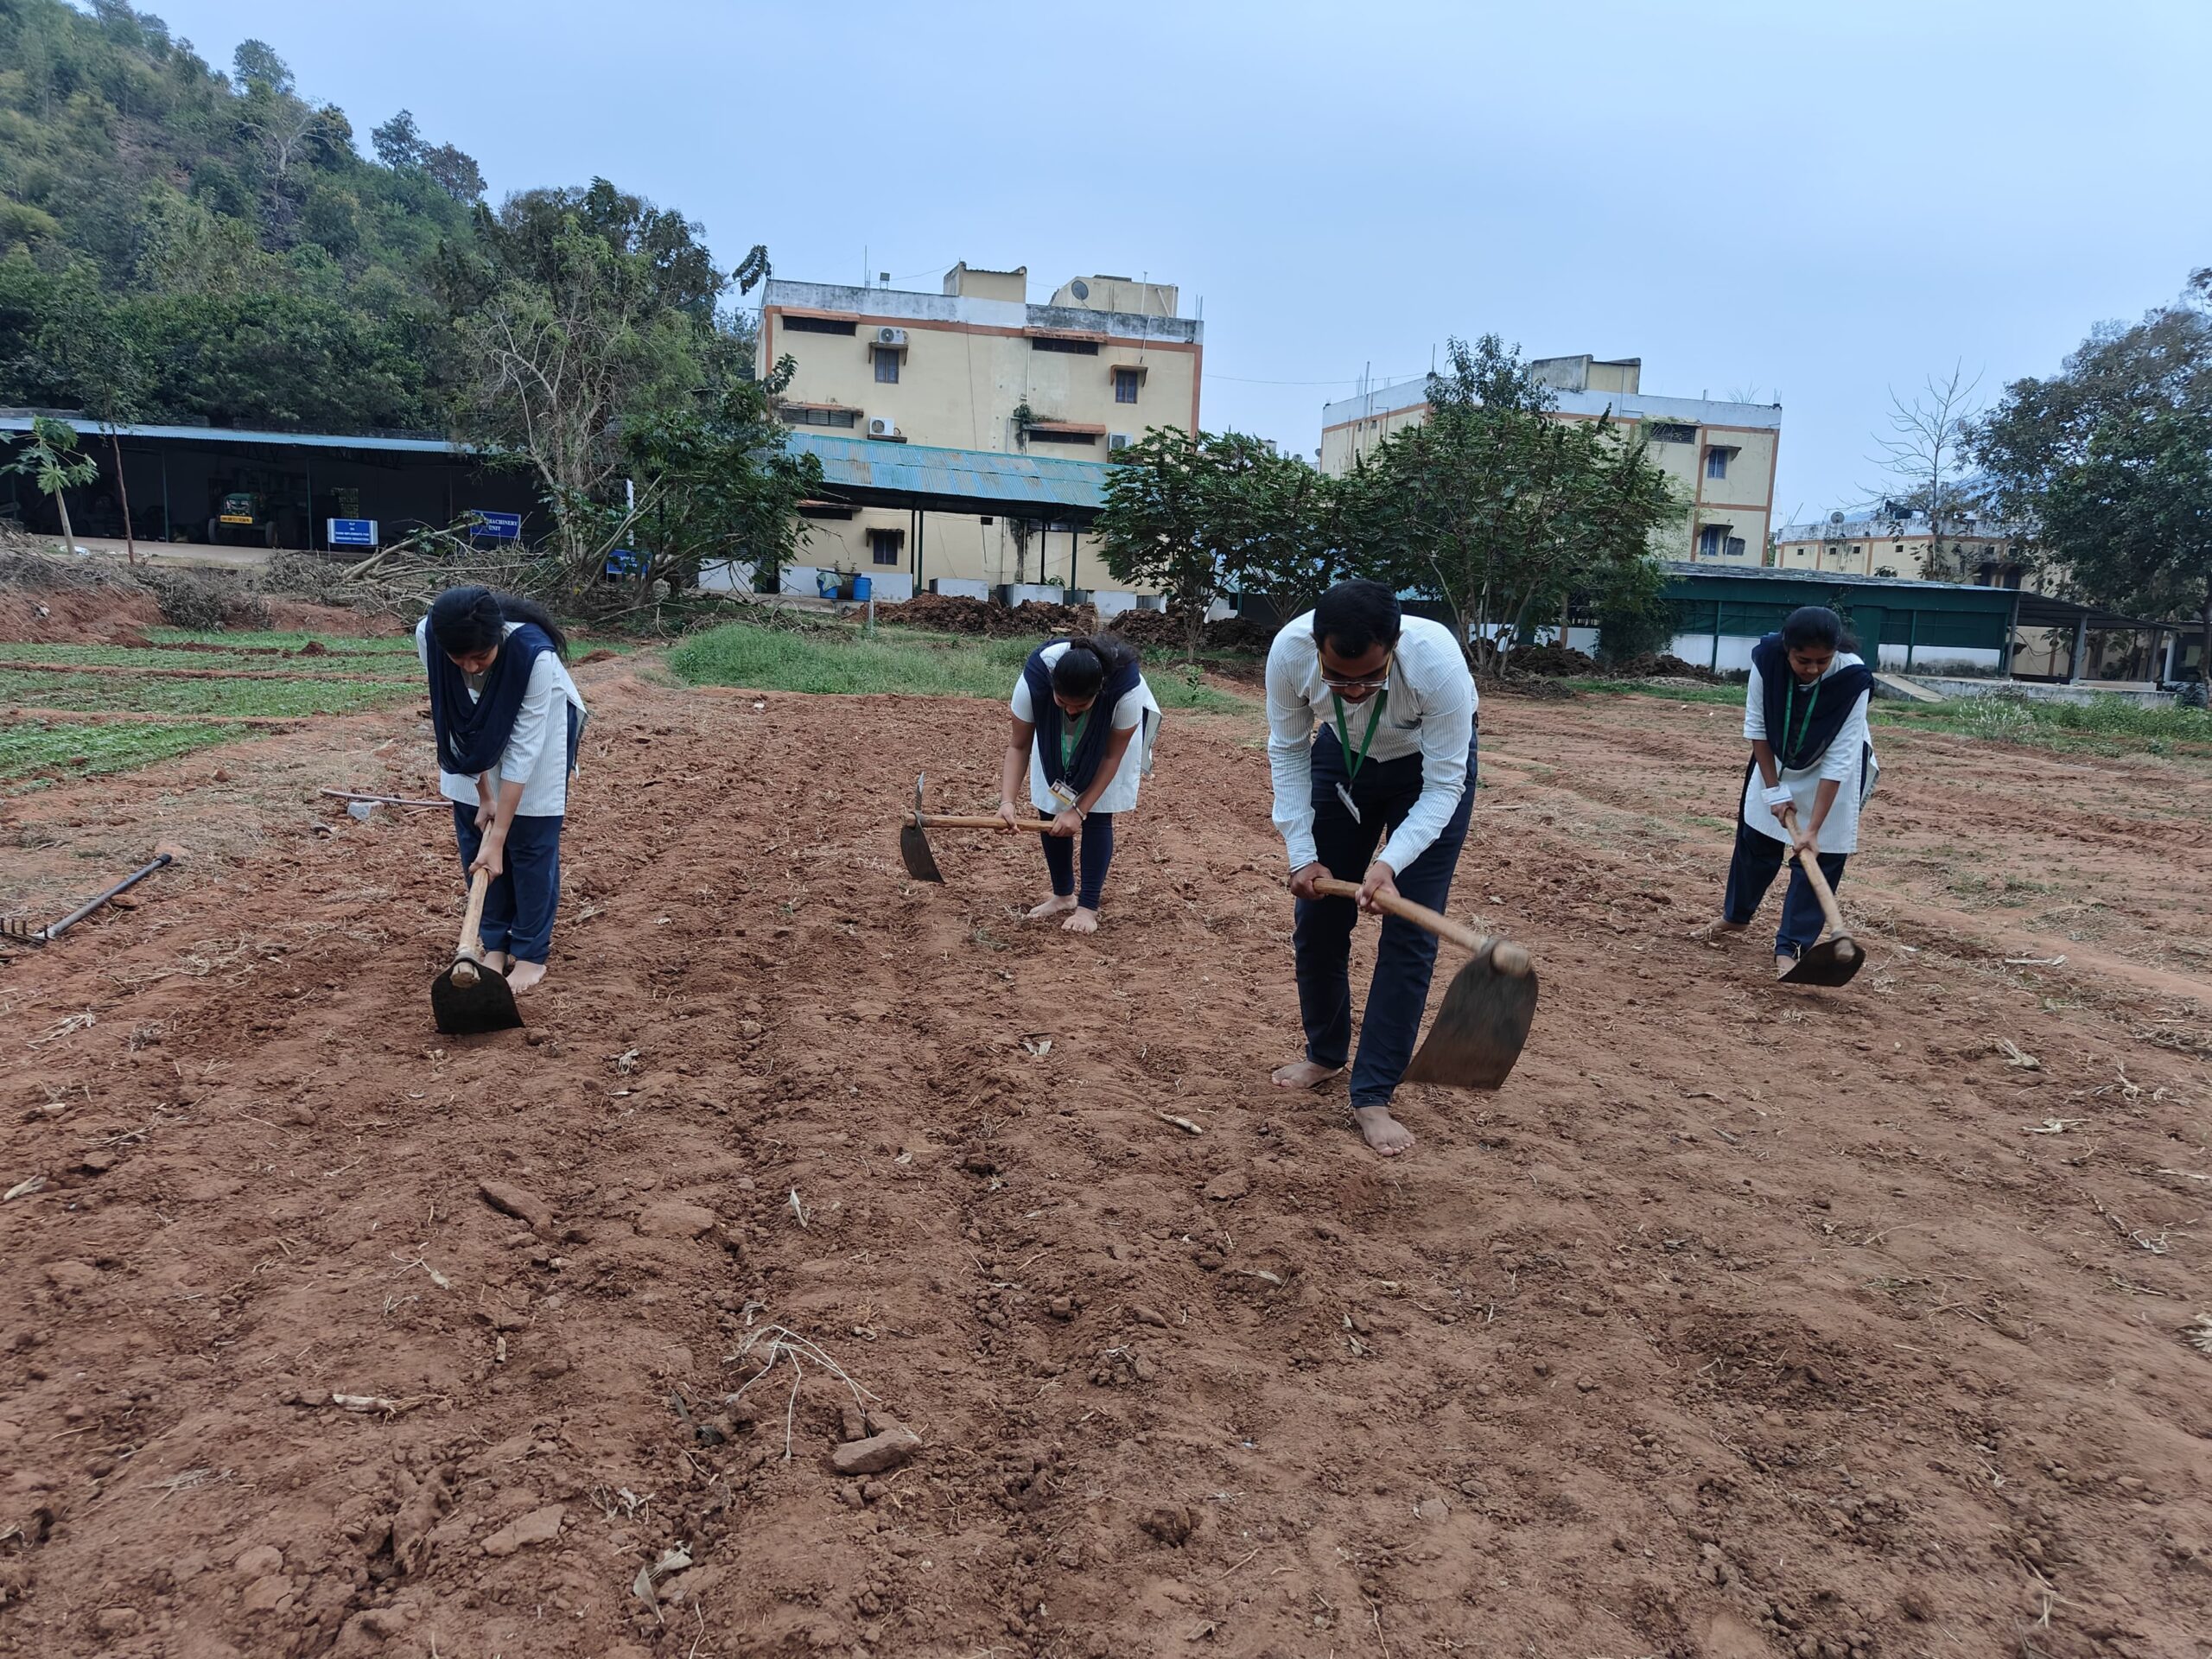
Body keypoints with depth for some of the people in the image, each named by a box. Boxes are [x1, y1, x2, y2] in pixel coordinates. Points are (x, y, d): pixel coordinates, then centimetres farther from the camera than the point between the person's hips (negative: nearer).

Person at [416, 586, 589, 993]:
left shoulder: (534, 654, -41)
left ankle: (531, 954, 7)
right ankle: (495, 945, 15)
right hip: (476, 728, 4)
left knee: (530, 838, -4)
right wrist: (484, 794, -15)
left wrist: (498, 837, -32)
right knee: (473, 833, 3)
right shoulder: (427, 636, -31)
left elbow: (522, 750, -35)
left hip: (539, 719, -4)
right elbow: (450, 714, -17)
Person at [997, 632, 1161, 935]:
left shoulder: (1127, 686, -42)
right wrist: (1007, 800, -38)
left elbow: (1112, 756, -27)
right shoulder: (1034, 678, -39)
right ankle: (1063, 895, 18)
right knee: (1050, 811, -1)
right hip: (1055, 736, 2)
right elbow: (1019, 746, -25)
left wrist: (1079, 809, -28)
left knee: (1097, 816, -9)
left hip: (1110, 734, -2)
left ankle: (1088, 907, 1)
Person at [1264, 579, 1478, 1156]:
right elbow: (1287, 751, -14)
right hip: (1342, 757, 3)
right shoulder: (1290, 650, -32)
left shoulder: (1438, 661, -40)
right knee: (1317, 913, 6)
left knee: (1407, 933, -9)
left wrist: (1389, 862, -42)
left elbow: (1443, 786, -29)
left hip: (1430, 768, -3)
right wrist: (1302, 854, -18)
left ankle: (1372, 1096, 1)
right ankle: (1324, 1054, 30)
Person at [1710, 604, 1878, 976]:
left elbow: (1838, 761, -32)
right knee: (1755, 839, 14)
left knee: (1820, 856, -7)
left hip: (1832, 770, -3)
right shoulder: (1766, 659, -30)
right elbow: (1756, 728, -15)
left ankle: (1789, 947, 2)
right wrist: (1774, 790, -15)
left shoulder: (1853, 679, -36)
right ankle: (1737, 915, 37)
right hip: (1776, 759, 3)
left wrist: (1814, 829, -34)